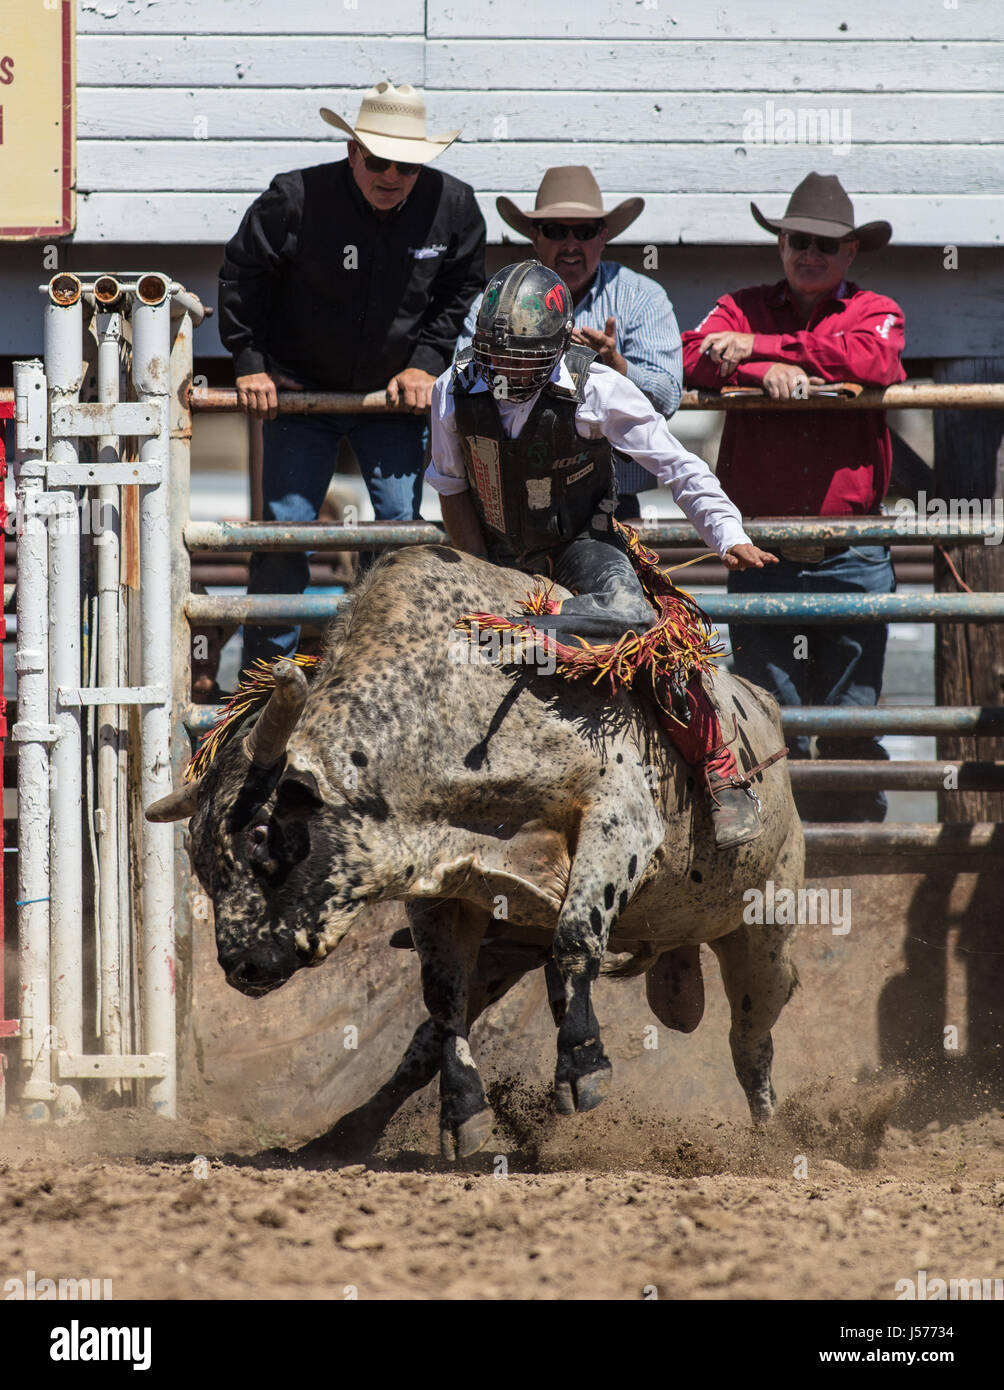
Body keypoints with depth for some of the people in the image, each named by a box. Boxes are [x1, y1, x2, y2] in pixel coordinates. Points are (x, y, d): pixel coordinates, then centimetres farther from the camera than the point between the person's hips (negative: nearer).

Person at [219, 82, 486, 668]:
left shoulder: (453, 207, -10)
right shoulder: (295, 199, -18)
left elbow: (463, 292, 7)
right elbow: (241, 276, -4)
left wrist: (425, 362, -3)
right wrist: (251, 363, -6)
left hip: (394, 397, 2)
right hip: (301, 390, -2)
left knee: (402, 524, -2)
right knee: (285, 528, -4)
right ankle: (265, 672, 6)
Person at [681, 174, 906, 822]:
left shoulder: (875, 312, 10)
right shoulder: (743, 307, 14)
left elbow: (872, 360, -12)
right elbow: (694, 359, -4)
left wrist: (762, 346, -10)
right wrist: (764, 371, -21)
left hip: (853, 555, -1)